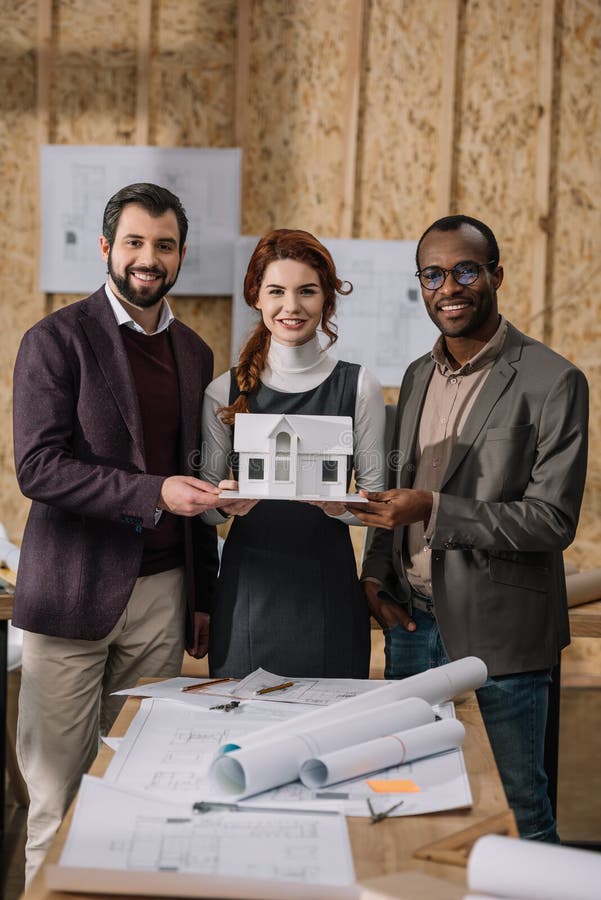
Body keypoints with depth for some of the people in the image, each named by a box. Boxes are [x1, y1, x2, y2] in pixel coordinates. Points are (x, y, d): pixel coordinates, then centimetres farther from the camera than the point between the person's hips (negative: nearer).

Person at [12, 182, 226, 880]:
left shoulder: (193, 352, 13)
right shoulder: (56, 340, -4)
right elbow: (38, 467, -13)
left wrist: (202, 594, 18)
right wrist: (155, 492, -21)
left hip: (163, 589, 4)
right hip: (75, 590, -4)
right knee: (57, 786, 2)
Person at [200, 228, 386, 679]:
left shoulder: (359, 386, 1)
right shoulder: (225, 391, 3)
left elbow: (377, 498, 2)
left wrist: (342, 506, -18)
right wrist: (228, 502, -14)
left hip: (327, 588, 0)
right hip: (248, 587, 1)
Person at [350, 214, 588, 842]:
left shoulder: (552, 382, -11)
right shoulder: (418, 376, 11)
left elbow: (553, 520, -16)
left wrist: (435, 510, -23)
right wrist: (377, 574, 3)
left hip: (498, 628, -6)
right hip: (412, 620, 6)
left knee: (517, 802, 7)